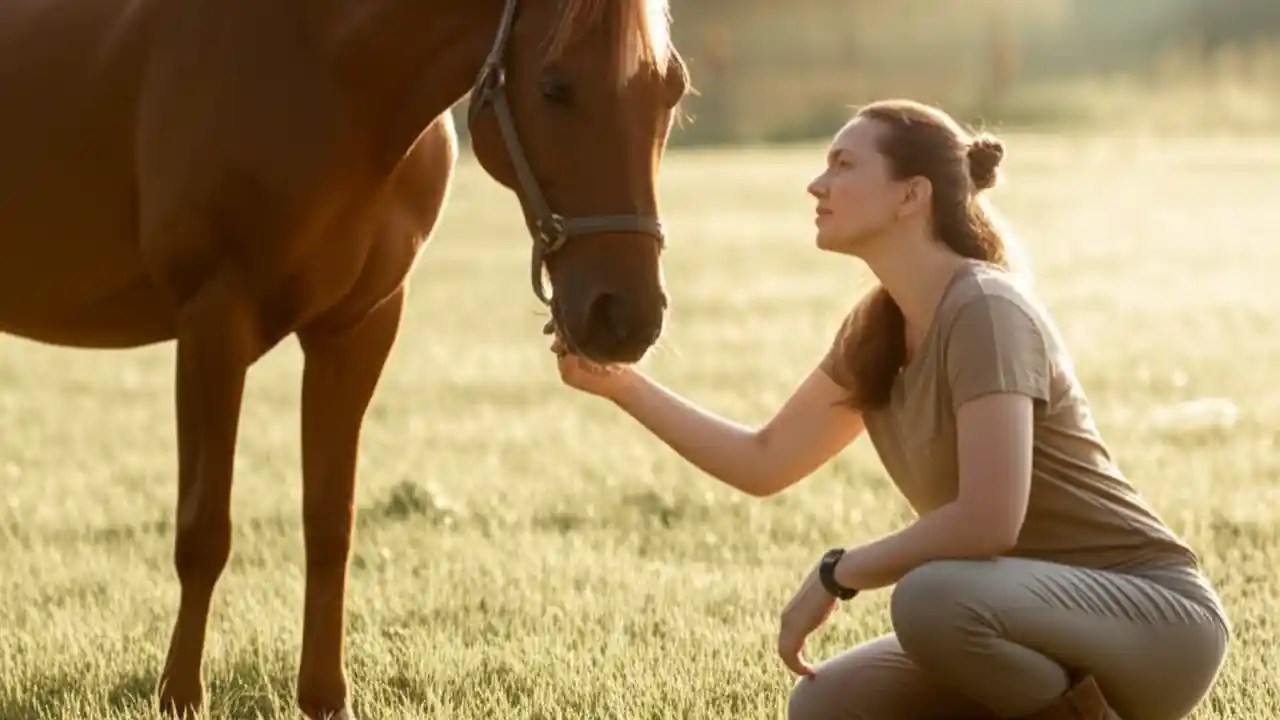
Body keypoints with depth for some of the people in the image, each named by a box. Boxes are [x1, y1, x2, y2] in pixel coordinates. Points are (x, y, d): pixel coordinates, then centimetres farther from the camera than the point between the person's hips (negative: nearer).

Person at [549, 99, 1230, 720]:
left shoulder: (985, 310, -20)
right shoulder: (877, 327, 7)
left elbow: (987, 521, -29)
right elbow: (764, 462, 13)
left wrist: (835, 574, -16)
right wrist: (625, 385, 4)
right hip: (1037, 605, 9)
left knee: (930, 599, -34)